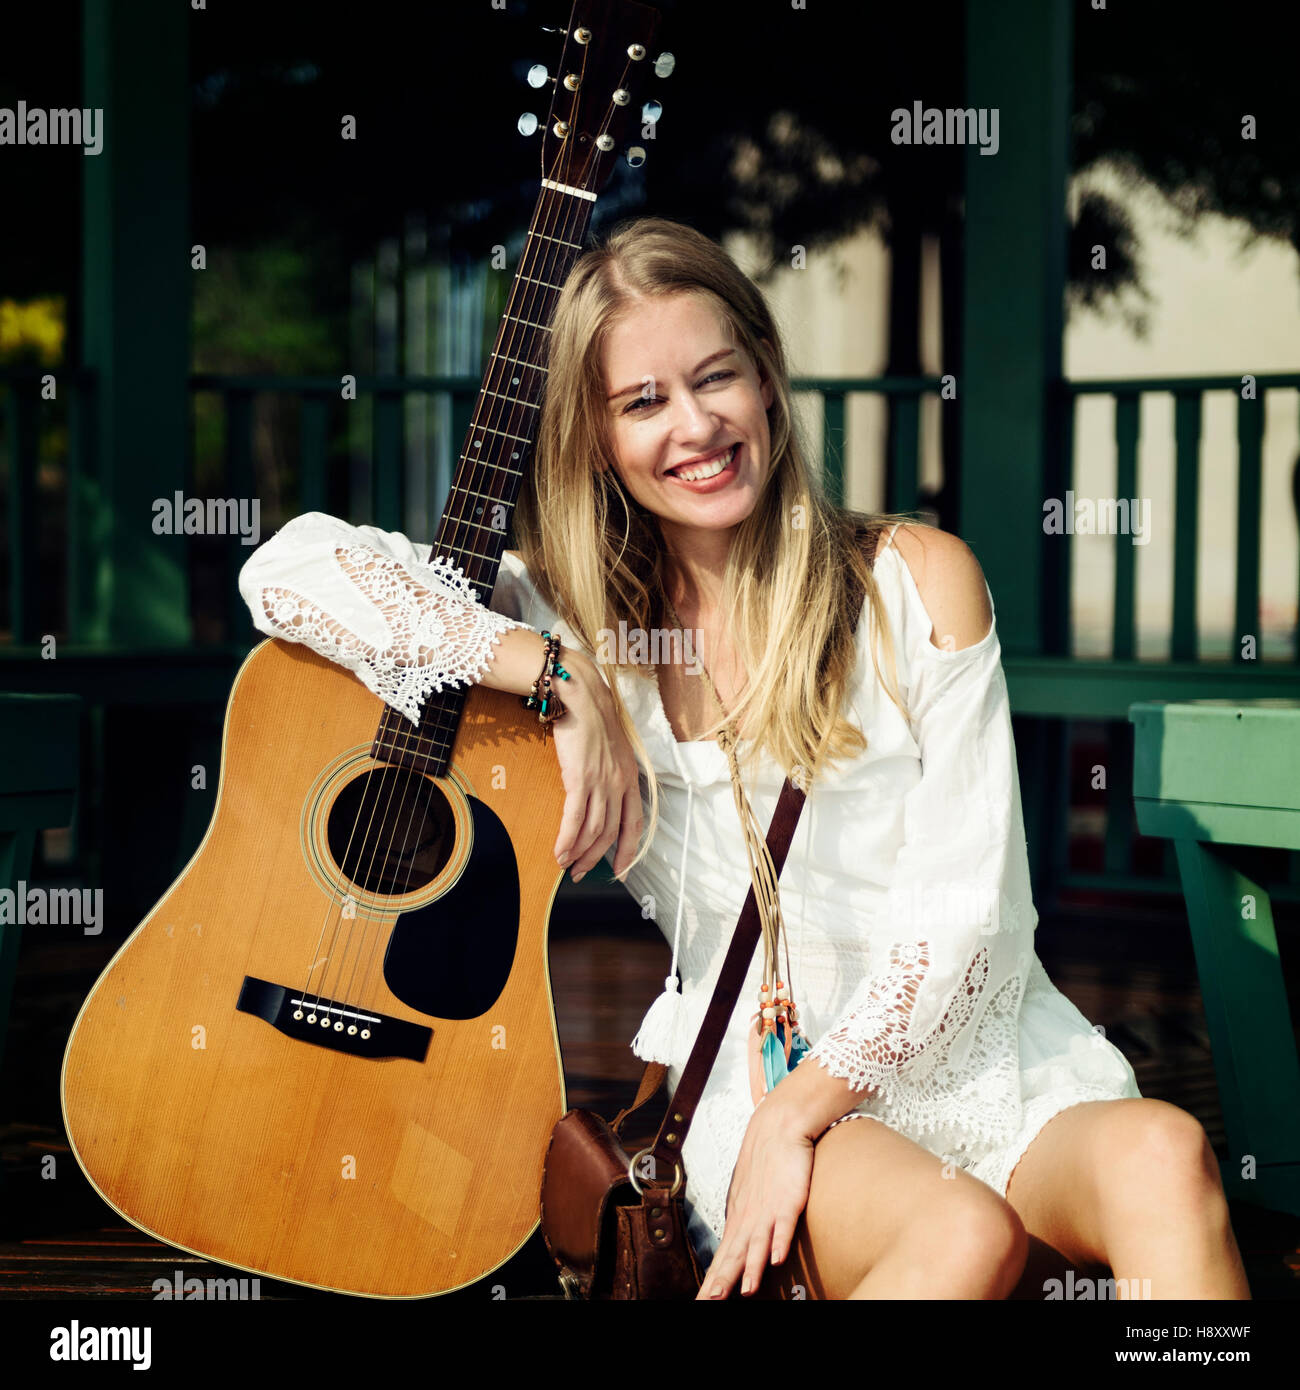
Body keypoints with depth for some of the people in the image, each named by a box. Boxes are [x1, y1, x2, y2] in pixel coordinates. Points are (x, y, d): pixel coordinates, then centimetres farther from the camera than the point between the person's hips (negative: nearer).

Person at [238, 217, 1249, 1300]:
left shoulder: (916, 579, 2)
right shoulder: (579, 612, 4)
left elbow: (965, 898, -3)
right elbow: (288, 568, -7)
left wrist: (797, 1112, -10)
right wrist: (563, 680, -14)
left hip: (975, 1044, 0)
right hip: (751, 1076, 0)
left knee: (1163, 1155, -34)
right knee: (963, 1232, -33)